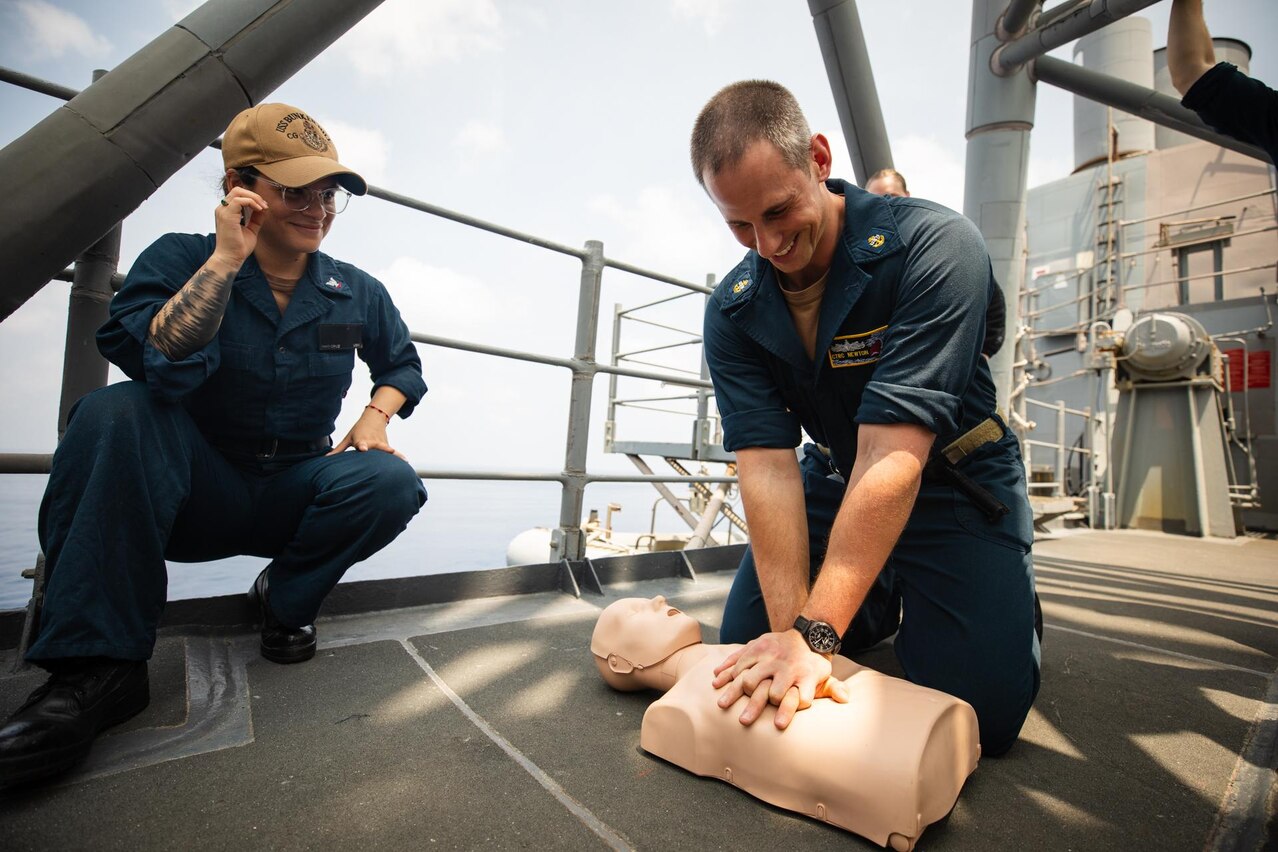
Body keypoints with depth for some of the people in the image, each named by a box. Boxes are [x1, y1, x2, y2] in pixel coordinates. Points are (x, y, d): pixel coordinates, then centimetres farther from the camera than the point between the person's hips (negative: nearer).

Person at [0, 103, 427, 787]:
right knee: (117, 412, -31)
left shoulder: (357, 293, 1)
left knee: (393, 484, -26)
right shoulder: (180, 258, -5)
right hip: (191, 493, -1)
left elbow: (403, 366, 16)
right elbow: (157, 365, -24)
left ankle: (285, 598, 0)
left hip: (290, 498, 2)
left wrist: (376, 415, -4)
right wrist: (226, 260, -23)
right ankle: (99, 666, -26)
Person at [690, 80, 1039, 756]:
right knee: (746, 648, 1)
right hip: (834, 478, 4)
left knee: (982, 712, -13)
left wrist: (814, 632, -35)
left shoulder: (935, 245, -26)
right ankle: (884, 600, 26)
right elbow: (766, 466, -21)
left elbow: (893, 456, -34)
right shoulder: (733, 313, -12)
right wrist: (791, 627, -30)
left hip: (954, 481, -3)